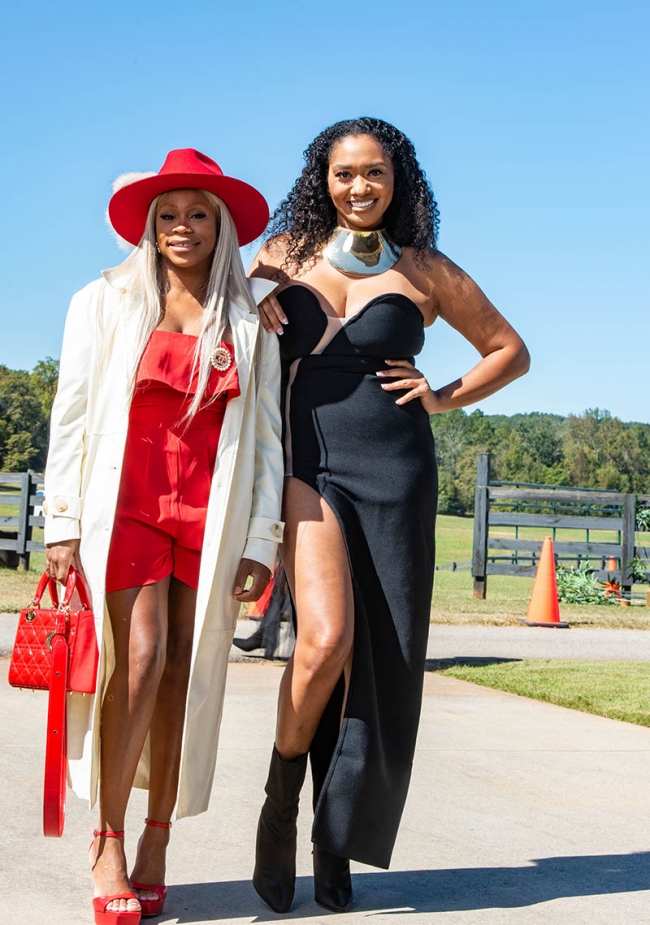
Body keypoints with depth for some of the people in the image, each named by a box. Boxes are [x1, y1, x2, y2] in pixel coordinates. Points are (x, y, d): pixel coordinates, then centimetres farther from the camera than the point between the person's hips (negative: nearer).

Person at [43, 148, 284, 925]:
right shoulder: (105, 302, 10)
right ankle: (108, 842, -3)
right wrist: (63, 524, -1)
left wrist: (261, 540, 2)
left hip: (211, 517, 2)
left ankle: (155, 845, 9)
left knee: (187, 673, 0)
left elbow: (266, 437, 9)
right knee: (139, 660, -13)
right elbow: (71, 417, 6)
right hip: (124, 503, -1)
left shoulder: (249, 321, 11)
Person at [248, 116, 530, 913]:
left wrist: (444, 399, 4)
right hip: (308, 466, -1)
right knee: (326, 640, -21)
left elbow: (509, 350, 18)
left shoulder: (424, 271, 9)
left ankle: (337, 846, 15)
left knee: (382, 662, 1)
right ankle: (279, 804, 4)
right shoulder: (286, 252, 10)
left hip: (394, 473, 1)